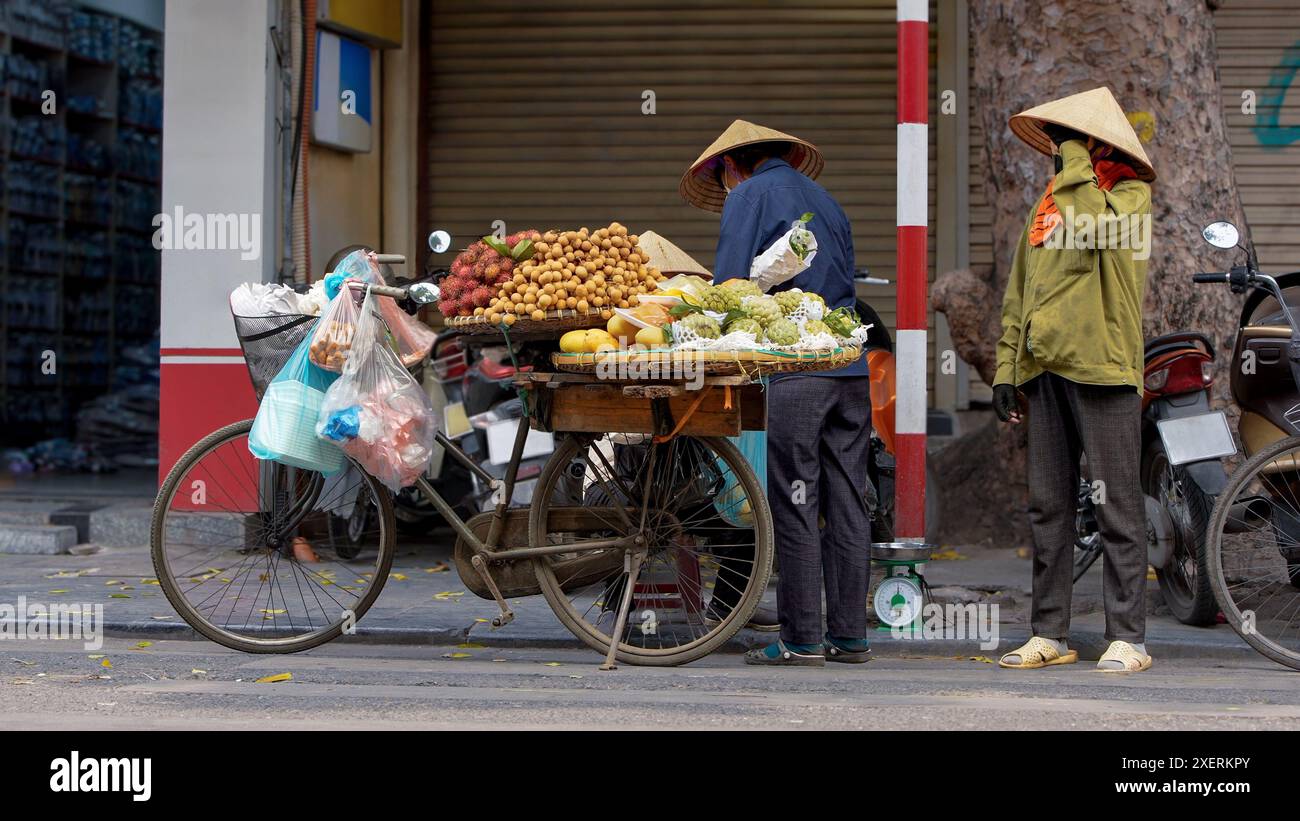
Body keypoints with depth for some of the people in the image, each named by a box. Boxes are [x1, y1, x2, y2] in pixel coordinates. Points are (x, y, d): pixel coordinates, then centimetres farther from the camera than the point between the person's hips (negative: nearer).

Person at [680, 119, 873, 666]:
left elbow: (727, 287, -4)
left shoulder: (748, 196, 4)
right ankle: (848, 635, 8)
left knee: (794, 505, -5)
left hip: (794, 369, -7)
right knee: (846, 503, 7)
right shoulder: (824, 200, 25)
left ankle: (801, 638, -4)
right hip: (852, 370, 7)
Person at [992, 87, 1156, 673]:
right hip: (1045, 371, 7)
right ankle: (1049, 635, 14)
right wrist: (1007, 367, 15)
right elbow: (1019, 292, 21)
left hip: (1102, 370, -7)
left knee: (1117, 508, -5)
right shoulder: (1050, 201, 19)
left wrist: (1075, 163, -13)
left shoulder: (1131, 195, 0)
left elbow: (1097, 233, -24)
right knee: (1048, 507, 8)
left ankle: (1127, 638, -2)